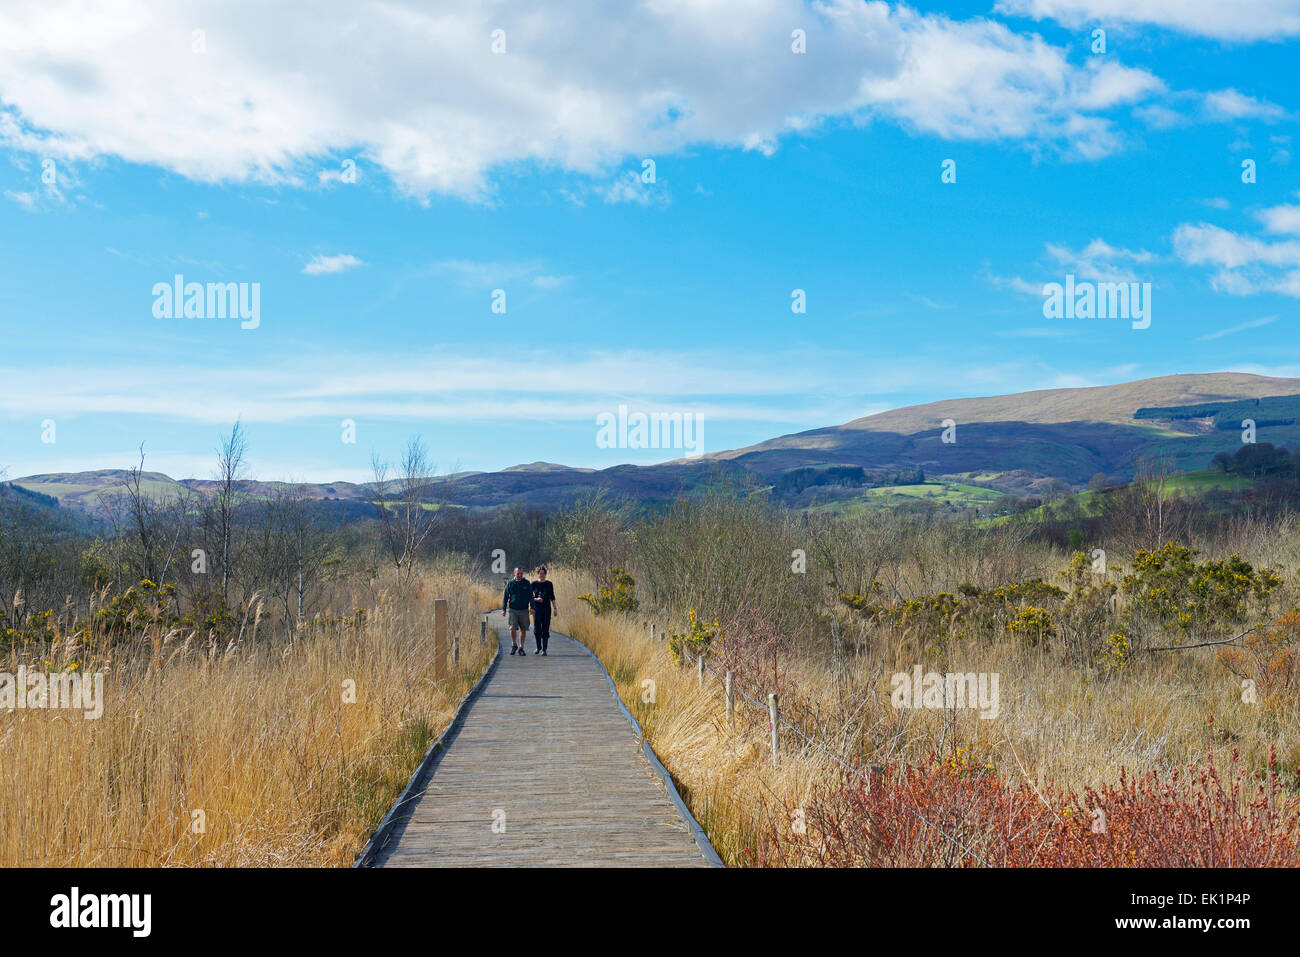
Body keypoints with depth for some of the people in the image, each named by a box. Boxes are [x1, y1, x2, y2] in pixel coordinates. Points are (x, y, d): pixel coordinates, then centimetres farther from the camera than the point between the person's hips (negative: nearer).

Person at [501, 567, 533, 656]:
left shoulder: (527, 583, 4)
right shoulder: (510, 583, 3)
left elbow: (531, 596, 4)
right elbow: (505, 597, 6)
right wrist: (503, 609, -2)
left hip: (524, 611, 1)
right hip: (513, 610, -1)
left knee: (523, 629, 4)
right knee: (512, 628, -15)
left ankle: (521, 648, 16)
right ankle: (514, 645, 7)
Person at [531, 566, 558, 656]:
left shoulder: (549, 584, 5)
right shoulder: (534, 584, 3)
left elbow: (552, 597, 8)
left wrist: (555, 608, 2)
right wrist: (536, 599, -13)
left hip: (547, 609, 0)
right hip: (536, 609, 0)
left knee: (545, 630, -3)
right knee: (537, 630, -2)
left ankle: (544, 650, 0)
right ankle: (538, 648, 19)